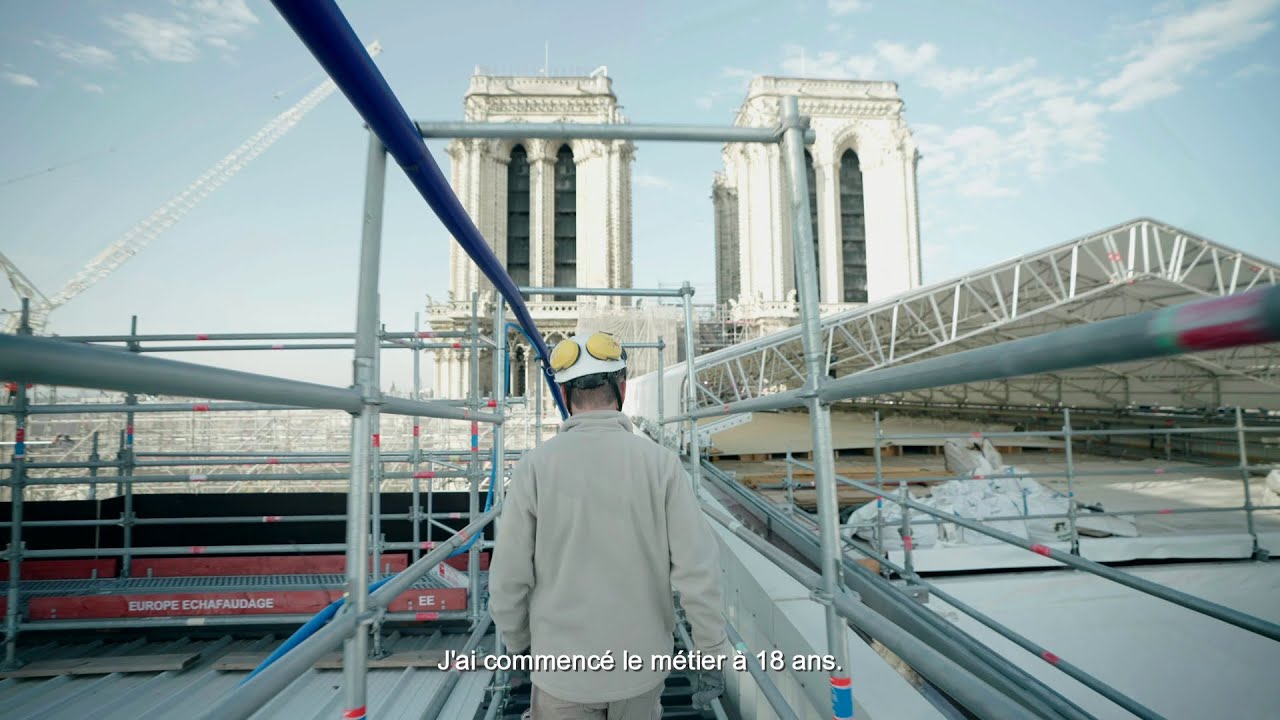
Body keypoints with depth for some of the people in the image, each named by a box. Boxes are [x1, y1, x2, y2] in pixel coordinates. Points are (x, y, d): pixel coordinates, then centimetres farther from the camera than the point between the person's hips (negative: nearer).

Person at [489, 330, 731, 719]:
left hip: (563, 668, -1)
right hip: (641, 665, 1)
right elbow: (697, 569, -15)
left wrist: (519, 643, 8)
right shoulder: (660, 462, -14)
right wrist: (713, 653, -2)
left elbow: (509, 578, -9)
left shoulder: (534, 466, -15)